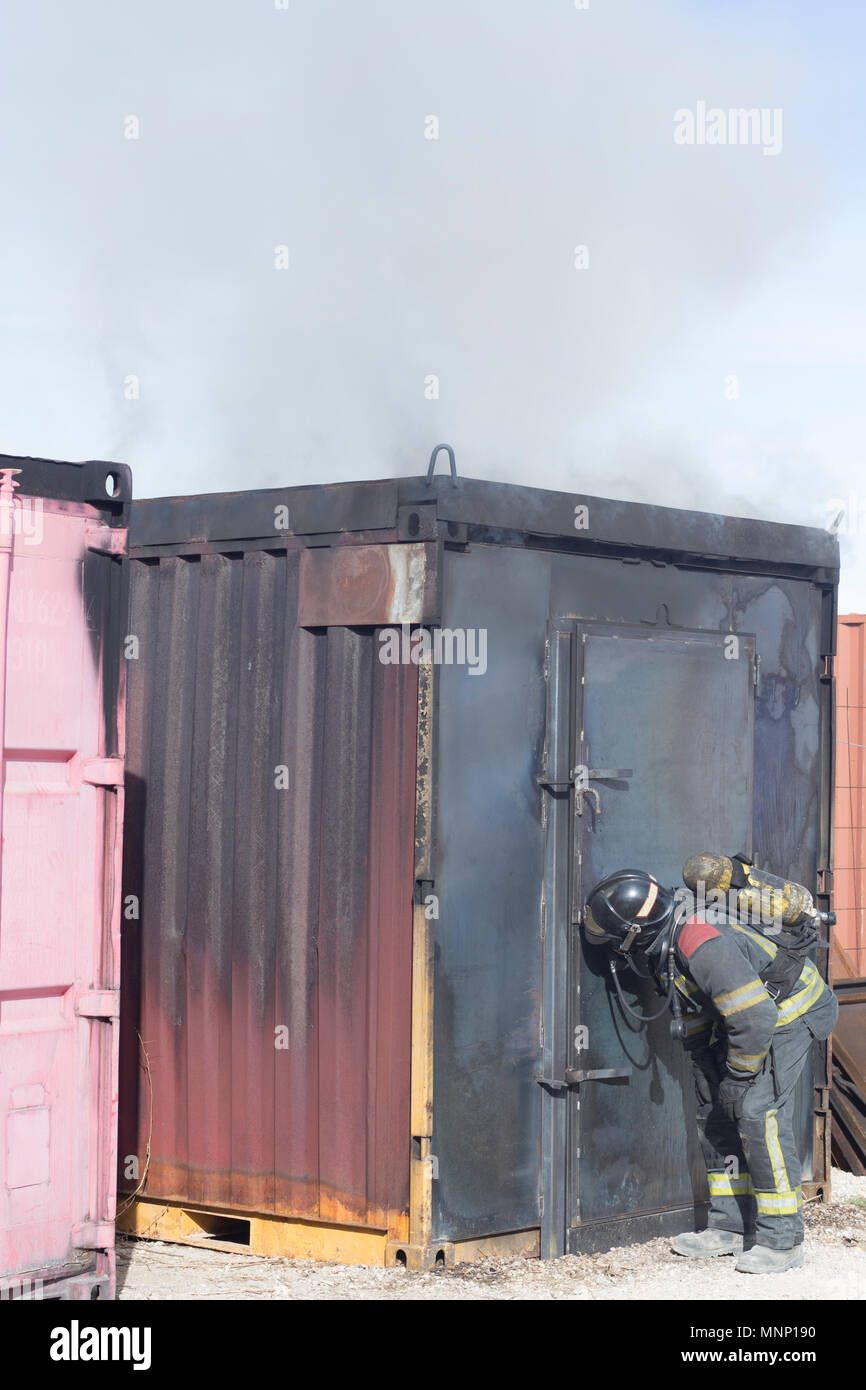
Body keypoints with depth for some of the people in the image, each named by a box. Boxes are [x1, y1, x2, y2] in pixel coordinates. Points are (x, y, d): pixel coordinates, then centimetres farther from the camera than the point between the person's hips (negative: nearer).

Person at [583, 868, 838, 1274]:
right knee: (715, 1111, 8)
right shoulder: (665, 944, -4)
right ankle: (731, 1227, 16)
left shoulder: (705, 946, -35)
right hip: (747, 1012, 10)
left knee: (758, 1113, -16)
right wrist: (703, 1064, 13)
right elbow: (694, 1009, 13)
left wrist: (737, 1078, -21)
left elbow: (755, 1019, -34)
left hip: (788, 1015, -10)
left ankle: (781, 1239, -8)